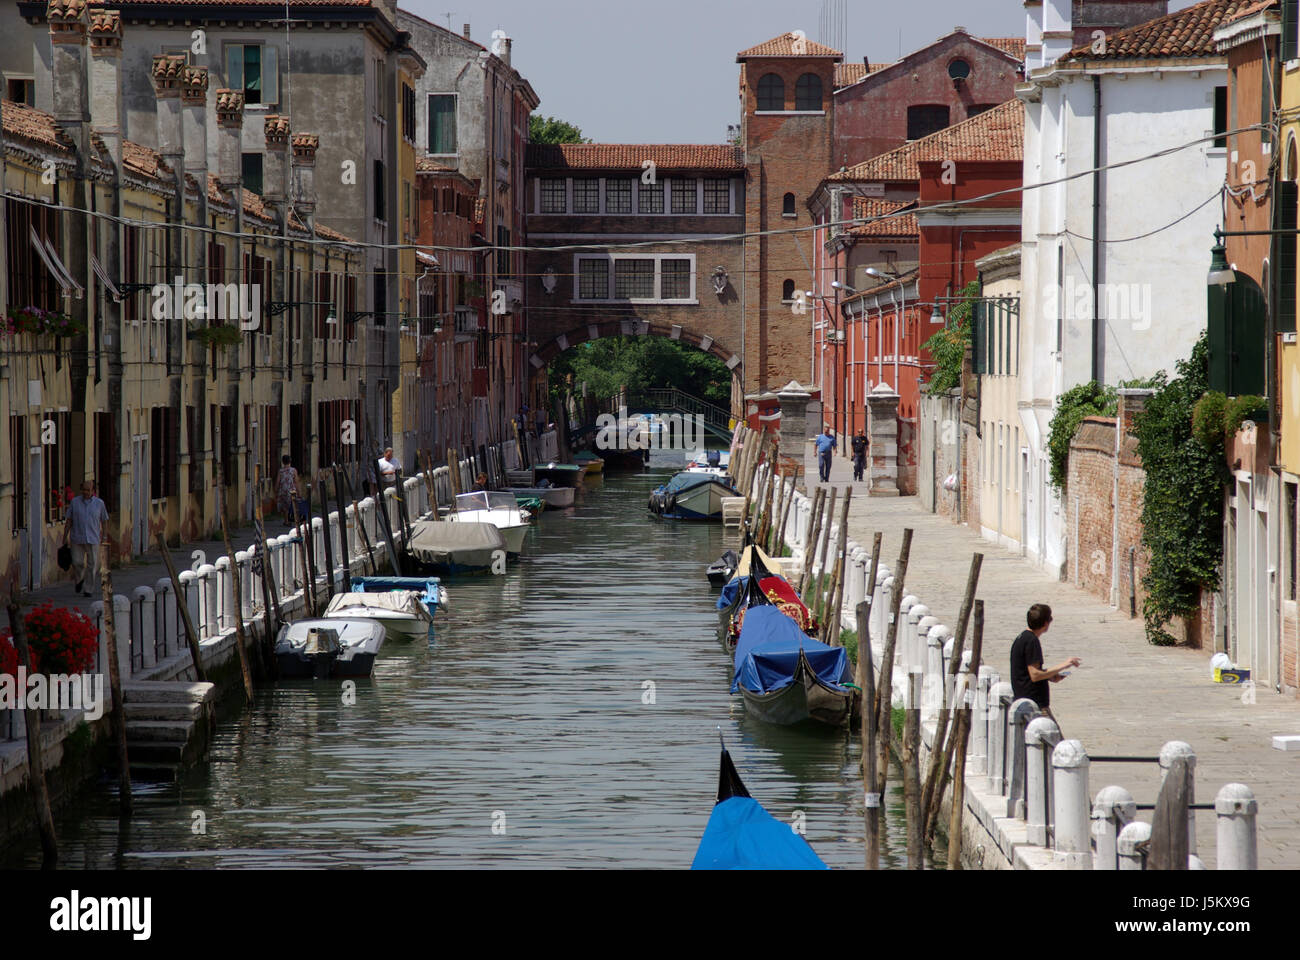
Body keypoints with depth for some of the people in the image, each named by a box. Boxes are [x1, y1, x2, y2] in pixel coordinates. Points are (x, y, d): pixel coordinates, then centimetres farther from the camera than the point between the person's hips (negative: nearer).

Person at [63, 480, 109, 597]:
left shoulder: (99, 503, 3)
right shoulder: (74, 502, 3)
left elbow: (104, 521, 13)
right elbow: (69, 521, 6)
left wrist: (103, 536, 17)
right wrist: (65, 537, 3)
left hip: (93, 539, 0)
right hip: (77, 539, 0)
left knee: (92, 564, -3)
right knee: (77, 562, -3)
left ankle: (88, 589, 4)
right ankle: (79, 580, 27)